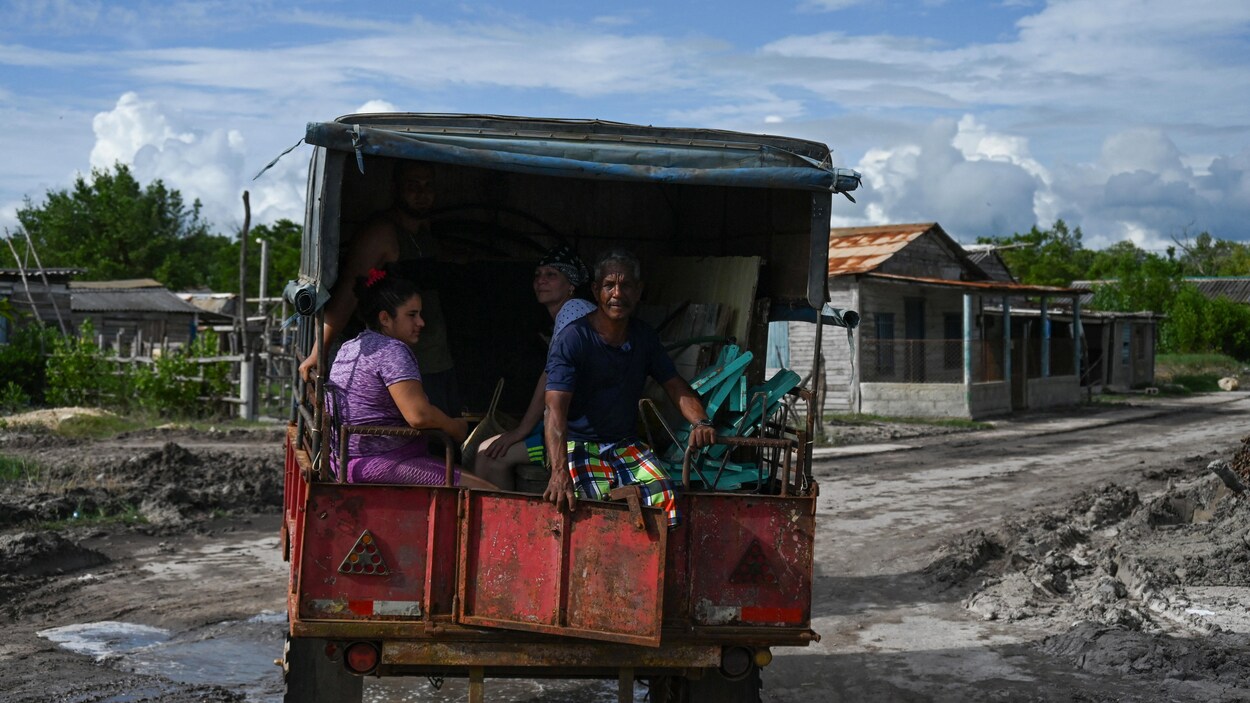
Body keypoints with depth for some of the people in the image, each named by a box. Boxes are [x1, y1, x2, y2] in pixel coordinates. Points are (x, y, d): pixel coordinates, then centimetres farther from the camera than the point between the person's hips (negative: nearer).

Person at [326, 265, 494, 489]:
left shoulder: (348, 348, 16)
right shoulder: (392, 350, -14)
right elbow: (419, 415, -22)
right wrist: (456, 427, -7)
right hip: (383, 466, -11)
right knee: (488, 495, -17)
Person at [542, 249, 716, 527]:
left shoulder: (645, 337, 8)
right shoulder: (573, 339, -12)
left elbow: (675, 386, 10)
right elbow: (556, 408, -21)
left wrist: (700, 422, -13)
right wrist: (559, 472, -36)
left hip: (626, 444, 4)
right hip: (579, 444, -4)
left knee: (664, 494, -24)